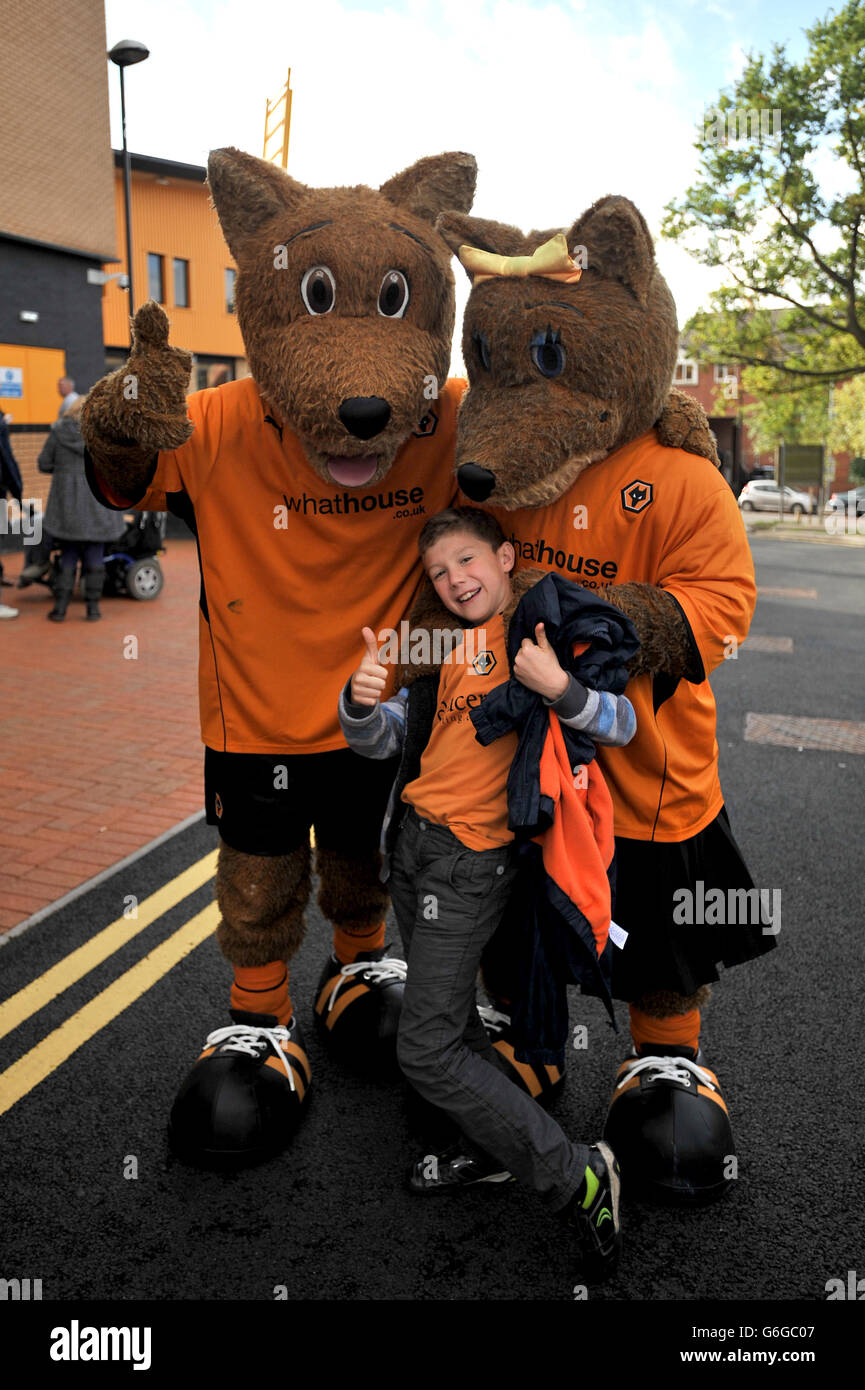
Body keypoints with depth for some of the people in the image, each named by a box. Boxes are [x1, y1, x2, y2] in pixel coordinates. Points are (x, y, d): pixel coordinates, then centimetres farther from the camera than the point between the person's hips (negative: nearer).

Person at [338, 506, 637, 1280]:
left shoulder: (544, 634, -7)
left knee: (426, 1051, -5)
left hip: (470, 860, -7)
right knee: (450, 1016, 20)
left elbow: (623, 725, -15)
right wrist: (361, 699, -16)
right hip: (412, 840, 8)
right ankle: (494, 1152, 40)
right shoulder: (446, 647, 10)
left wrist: (558, 688, -32)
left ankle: (577, 1177, 6)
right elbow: (382, 741, 5)